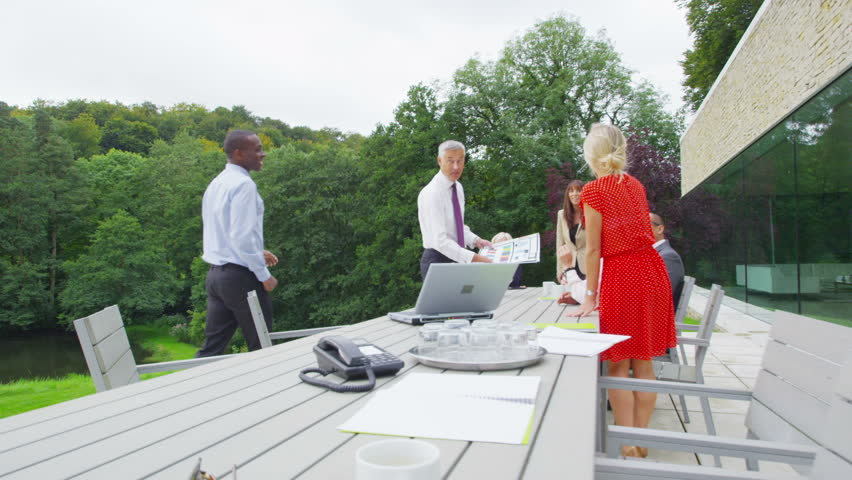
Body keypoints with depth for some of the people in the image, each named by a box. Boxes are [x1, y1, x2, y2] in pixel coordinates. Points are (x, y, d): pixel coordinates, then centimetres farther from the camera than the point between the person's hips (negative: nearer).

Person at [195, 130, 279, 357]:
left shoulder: (216, 184, 14)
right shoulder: (243, 184, -15)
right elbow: (242, 236, -21)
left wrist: (257, 253, 22)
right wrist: (264, 275, -14)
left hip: (216, 273, 9)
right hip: (240, 276, -9)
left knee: (213, 346, 12)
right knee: (261, 347, 5)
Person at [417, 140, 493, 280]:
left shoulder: (458, 188, 8)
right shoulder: (431, 193, -19)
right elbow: (440, 240, -27)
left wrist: (476, 240, 2)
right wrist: (473, 258, -33)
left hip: (457, 259, 8)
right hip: (438, 260, -8)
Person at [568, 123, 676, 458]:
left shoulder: (594, 190, -10)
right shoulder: (636, 185, 11)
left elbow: (593, 249, -10)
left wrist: (590, 296, -5)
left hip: (621, 277, -7)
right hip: (651, 269, 7)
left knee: (619, 366, 3)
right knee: (643, 362, 12)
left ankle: (627, 445, 8)